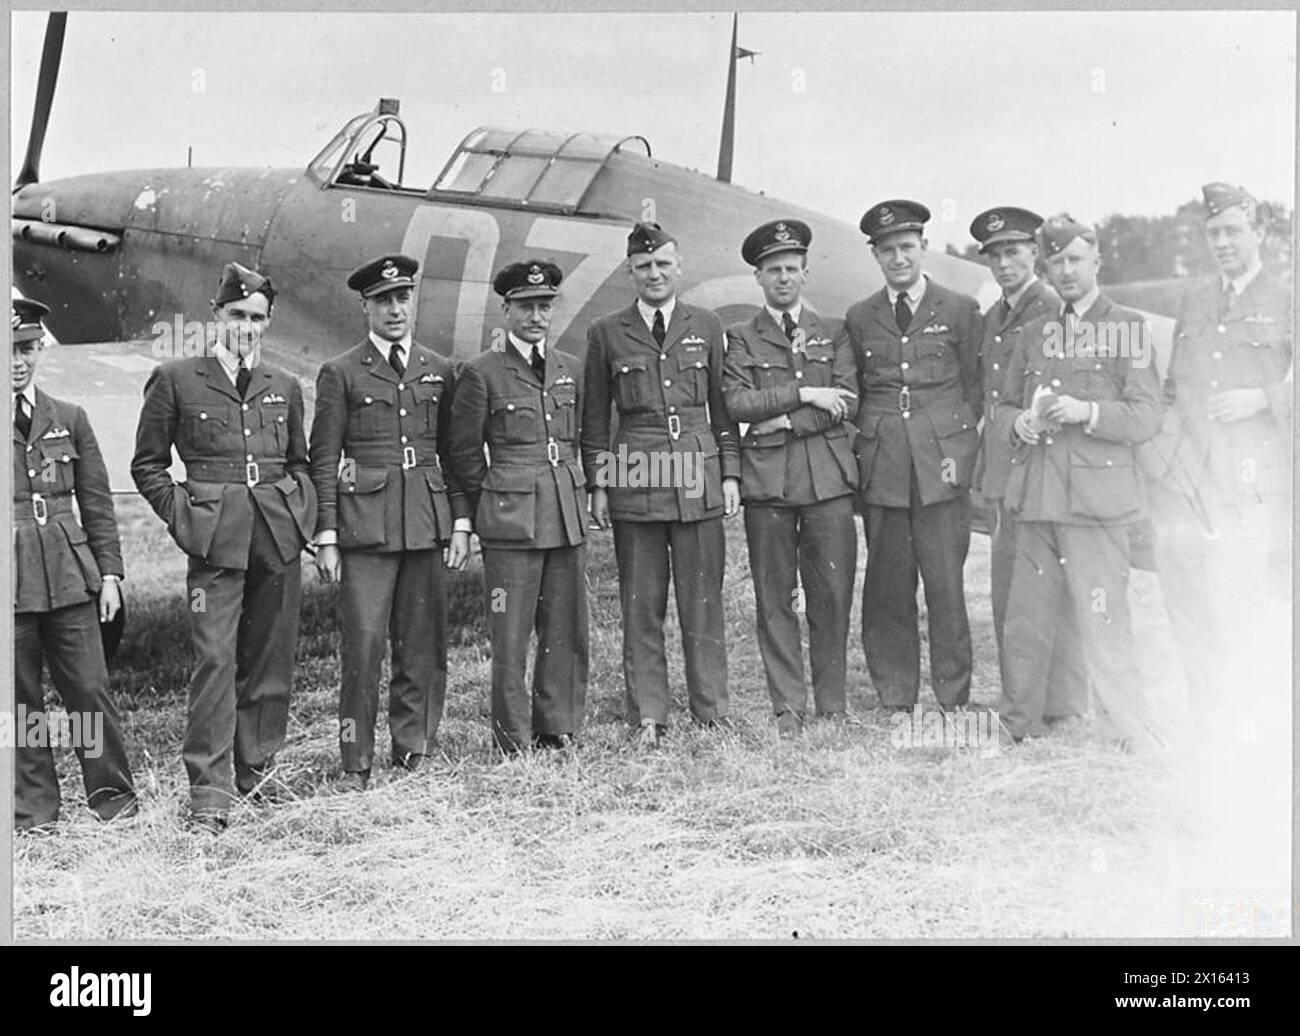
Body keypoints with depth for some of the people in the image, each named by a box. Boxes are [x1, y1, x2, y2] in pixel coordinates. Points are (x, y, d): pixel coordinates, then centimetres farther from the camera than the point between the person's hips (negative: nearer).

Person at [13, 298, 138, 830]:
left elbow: (97, 503, 13)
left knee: (89, 689, 1)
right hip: (9, 581, -1)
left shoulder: (69, 419, 11)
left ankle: (111, 793, 14)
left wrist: (109, 572, 7)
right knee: (18, 696, 5)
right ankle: (32, 805, 16)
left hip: (69, 576, 2)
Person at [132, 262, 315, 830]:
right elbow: (147, 464, 7)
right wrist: (180, 515, -3)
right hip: (216, 539, -4)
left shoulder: (284, 386, 14)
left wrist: (302, 512, 7)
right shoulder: (174, 379, 3)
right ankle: (209, 792, -5)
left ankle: (256, 766, 24)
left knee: (272, 656, 9)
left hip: (279, 535, 4)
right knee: (215, 659, -9)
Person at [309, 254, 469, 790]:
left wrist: (460, 523, 7)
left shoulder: (438, 370, 13)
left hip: (428, 523, 3)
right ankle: (356, 764, 2)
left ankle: (414, 753, 17)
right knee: (363, 645, -5)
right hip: (365, 524, -3)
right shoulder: (340, 373, 3)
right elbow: (323, 460, 2)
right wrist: (326, 536, -4)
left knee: (423, 644, 6)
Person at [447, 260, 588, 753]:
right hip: (511, 522, -5)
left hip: (569, 516, 5)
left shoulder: (572, 369, 12)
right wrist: (489, 510, 6)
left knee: (567, 630, 7)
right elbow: (464, 453, 3)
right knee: (510, 634, -1)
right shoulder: (483, 373, -2)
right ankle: (514, 741, 8)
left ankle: (558, 729, 19)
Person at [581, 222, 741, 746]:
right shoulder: (606, 333, 7)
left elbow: (723, 406, 12)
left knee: (703, 602, 3)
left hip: (698, 480, 1)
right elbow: (594, 417, 9)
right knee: (641, 605, 2)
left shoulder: (706, 326, 10)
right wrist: (597, 483, 4)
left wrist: (730, 473, 6)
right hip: (634, 482, -1)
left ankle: (712, 713, 13)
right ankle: (648, 718, 9)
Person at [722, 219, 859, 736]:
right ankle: (788, 708, 7)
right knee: (775, 600, 0)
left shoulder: (833, 333, 15)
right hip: (767, 480, -1)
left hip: (829, 476, 1)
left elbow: (849, 405, 3)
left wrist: (787, 421, -6)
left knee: (833, 594, -1)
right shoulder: (740, 338, 10)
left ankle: (831, 706, 10)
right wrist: (804, 394, -9)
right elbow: (737, 403, -5)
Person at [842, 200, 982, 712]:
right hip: (880, 467, 2)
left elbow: (975, 389, 8)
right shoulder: (859, 318, 14)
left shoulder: (960, 309, 8)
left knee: (945, 584, -3)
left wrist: (962, 454, -2)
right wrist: (858, 457, 8)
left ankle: (953, 702, 7)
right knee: (886, 587, 2)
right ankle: (894, 702, 11)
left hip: (941, 463, -2)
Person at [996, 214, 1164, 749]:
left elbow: (1147, 418, -3)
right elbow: (1003, 408, 21)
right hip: (1035, 498, 4)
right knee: (1024, 620, 8)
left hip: (1096, 496, -4)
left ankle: (1129, 733, 6)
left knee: (1103, 623, -5)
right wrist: (1019, 423, -1)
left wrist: (1087, 412, -18)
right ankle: (1016, 725, 21)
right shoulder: (1034, 334, 16)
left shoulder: (1129, 329, 3)